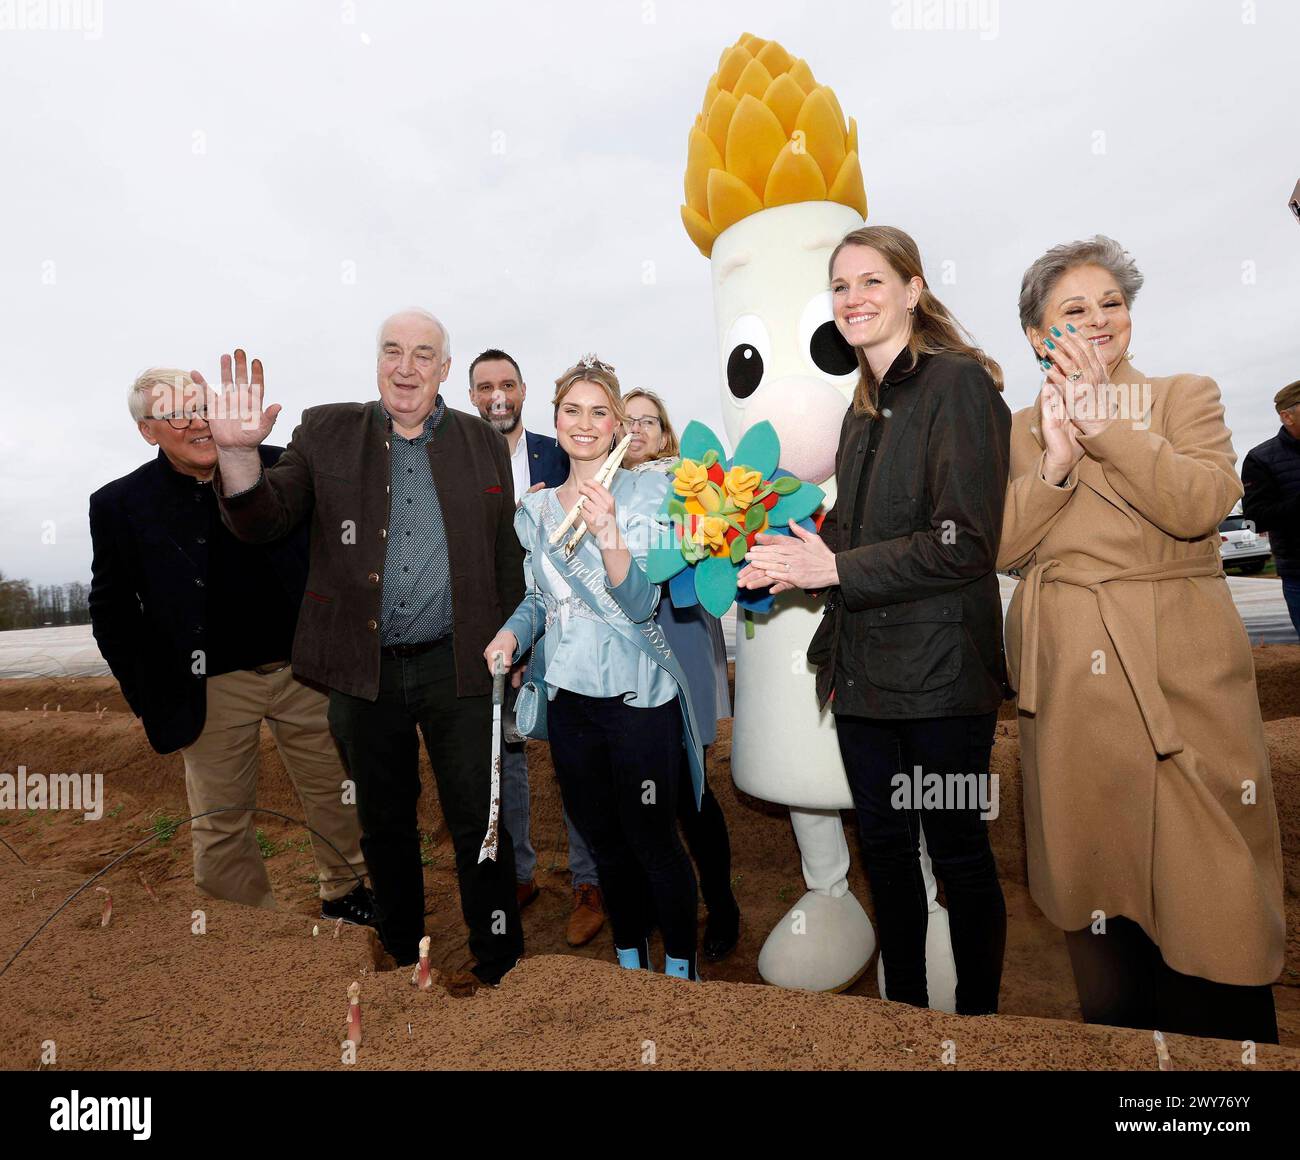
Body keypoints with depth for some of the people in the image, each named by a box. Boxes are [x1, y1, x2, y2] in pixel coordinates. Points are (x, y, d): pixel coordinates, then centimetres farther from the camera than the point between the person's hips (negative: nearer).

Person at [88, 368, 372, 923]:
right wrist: (149, 700, 1)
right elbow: (111, 612, 4)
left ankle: (344, 893, 38)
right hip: (213, 688, -1)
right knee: (222, 826, 10)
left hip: (305, 669, 2)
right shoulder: (120, 504, -3)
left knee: (334, 794, 15)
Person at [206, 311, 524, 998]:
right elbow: (262, 521, -3)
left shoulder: (483, 443, 4)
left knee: (478, 818, 7)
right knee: (383, 822, 18)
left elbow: (506, 557, 6)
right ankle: (399, 949, 39)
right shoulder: (327, 432, 3)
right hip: (364, 669, 1)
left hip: (456, 665, -1)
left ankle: (497, 954, 28)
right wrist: (237, 451, -22)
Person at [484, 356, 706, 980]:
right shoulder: (534, 508, 7)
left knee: (654, 841, 6)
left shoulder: (646, 491, -8)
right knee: (604, 842, 18)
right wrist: (511, 632, -5)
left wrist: (607, 533, -34)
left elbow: (641, 602, -17)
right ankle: (630, 964, 39)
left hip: (639, 696, -5)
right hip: (568, 699, 5)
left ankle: (682, 973, 30)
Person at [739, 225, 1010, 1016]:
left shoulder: (960, 384, -10)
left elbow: (965, 544, -17)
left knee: (957, 851, 8)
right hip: (864, 668, 8)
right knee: (884, 846, 17)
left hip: (940, 668, -7)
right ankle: (904, 1003, 37)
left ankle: (979, 1013, 31)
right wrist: (795, 559, 1)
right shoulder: (865, 409, 14)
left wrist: (835, 568, -16)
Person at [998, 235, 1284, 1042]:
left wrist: (1102, 419, -14)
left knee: (1208, 893, 3)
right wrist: (1054, 459, -15)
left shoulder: (1188, 397, 6)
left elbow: (1203, 503, -13)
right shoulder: (1023, 429, 11)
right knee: (1099, 885, 12)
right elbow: (1003, 546, -2)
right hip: (1071, 688, 2)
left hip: (1184, 677, -1)